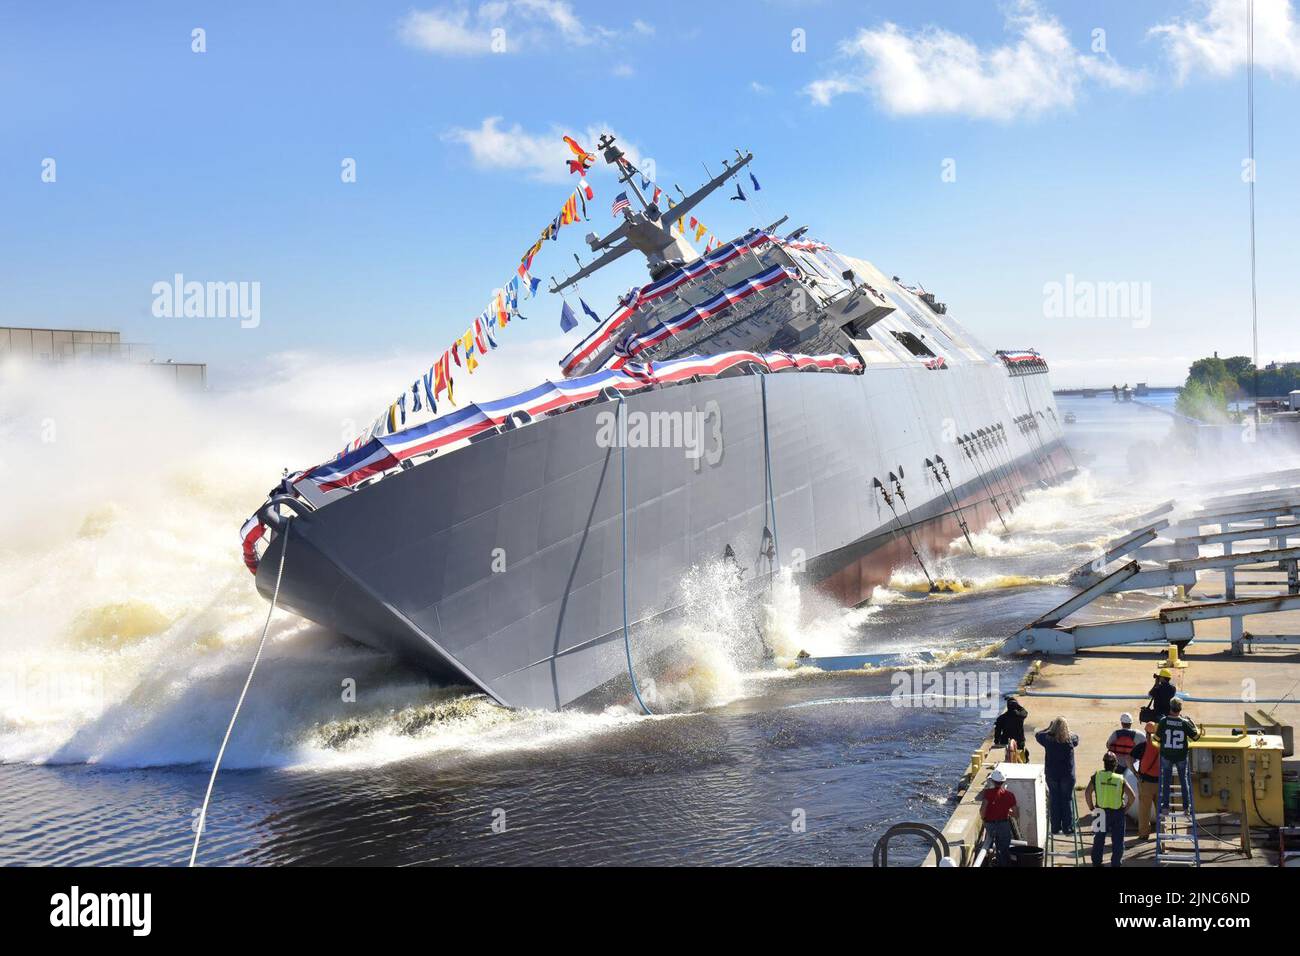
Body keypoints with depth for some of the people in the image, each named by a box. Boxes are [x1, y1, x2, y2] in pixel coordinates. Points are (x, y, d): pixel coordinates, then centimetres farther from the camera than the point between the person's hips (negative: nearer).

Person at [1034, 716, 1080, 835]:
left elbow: (1037, 735, 10)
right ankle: (1068, 827, 11)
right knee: (1067, 800, 8)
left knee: (1054, 800, 9)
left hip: (1051, 774, 1)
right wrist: (1067, 731, 20)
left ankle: (1056, 827, 12)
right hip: (1067, 775, -1)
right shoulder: (1070, 739, -11)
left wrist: (1049, 728, 19)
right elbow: (1077, 739, 12)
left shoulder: (1048, 739, -11)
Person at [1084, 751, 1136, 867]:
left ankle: (1096, 862, 24)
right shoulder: (1120, 779, -5)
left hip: (1101, 812, 1)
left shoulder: (1097, 776, -5)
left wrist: (1091, 808, -1)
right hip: (1118, 813, -1)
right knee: (1118, 840, 9)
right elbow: (1133, 796, -10)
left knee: (1099, 839, 16)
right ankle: (1116, 863, 9)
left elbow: (1087, 793, -12)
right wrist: (1126, 809, 3)